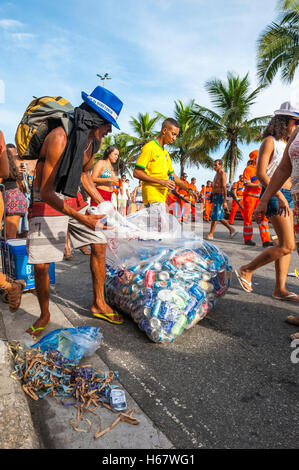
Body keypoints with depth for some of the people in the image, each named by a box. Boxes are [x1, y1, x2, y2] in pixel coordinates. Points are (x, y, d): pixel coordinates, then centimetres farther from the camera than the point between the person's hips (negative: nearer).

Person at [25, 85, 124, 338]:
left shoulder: (94, 139, -1)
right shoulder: (59, 137, -26)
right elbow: (46, 192, -26)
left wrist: (102, 202, 7)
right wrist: (81, 218, -32)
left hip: (73, 197, 7)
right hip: (47, 201, -7)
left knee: (100, 245, 3)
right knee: (41, 264, -8)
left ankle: (99, 304, 18)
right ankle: (44, 315, 17)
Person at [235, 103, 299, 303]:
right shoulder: (270, 141, -5)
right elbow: (261, 173, -15)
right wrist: (279, 196, -22)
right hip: (273, 195, -9)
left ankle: (280, 289, 9)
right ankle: (247, 270, 0)